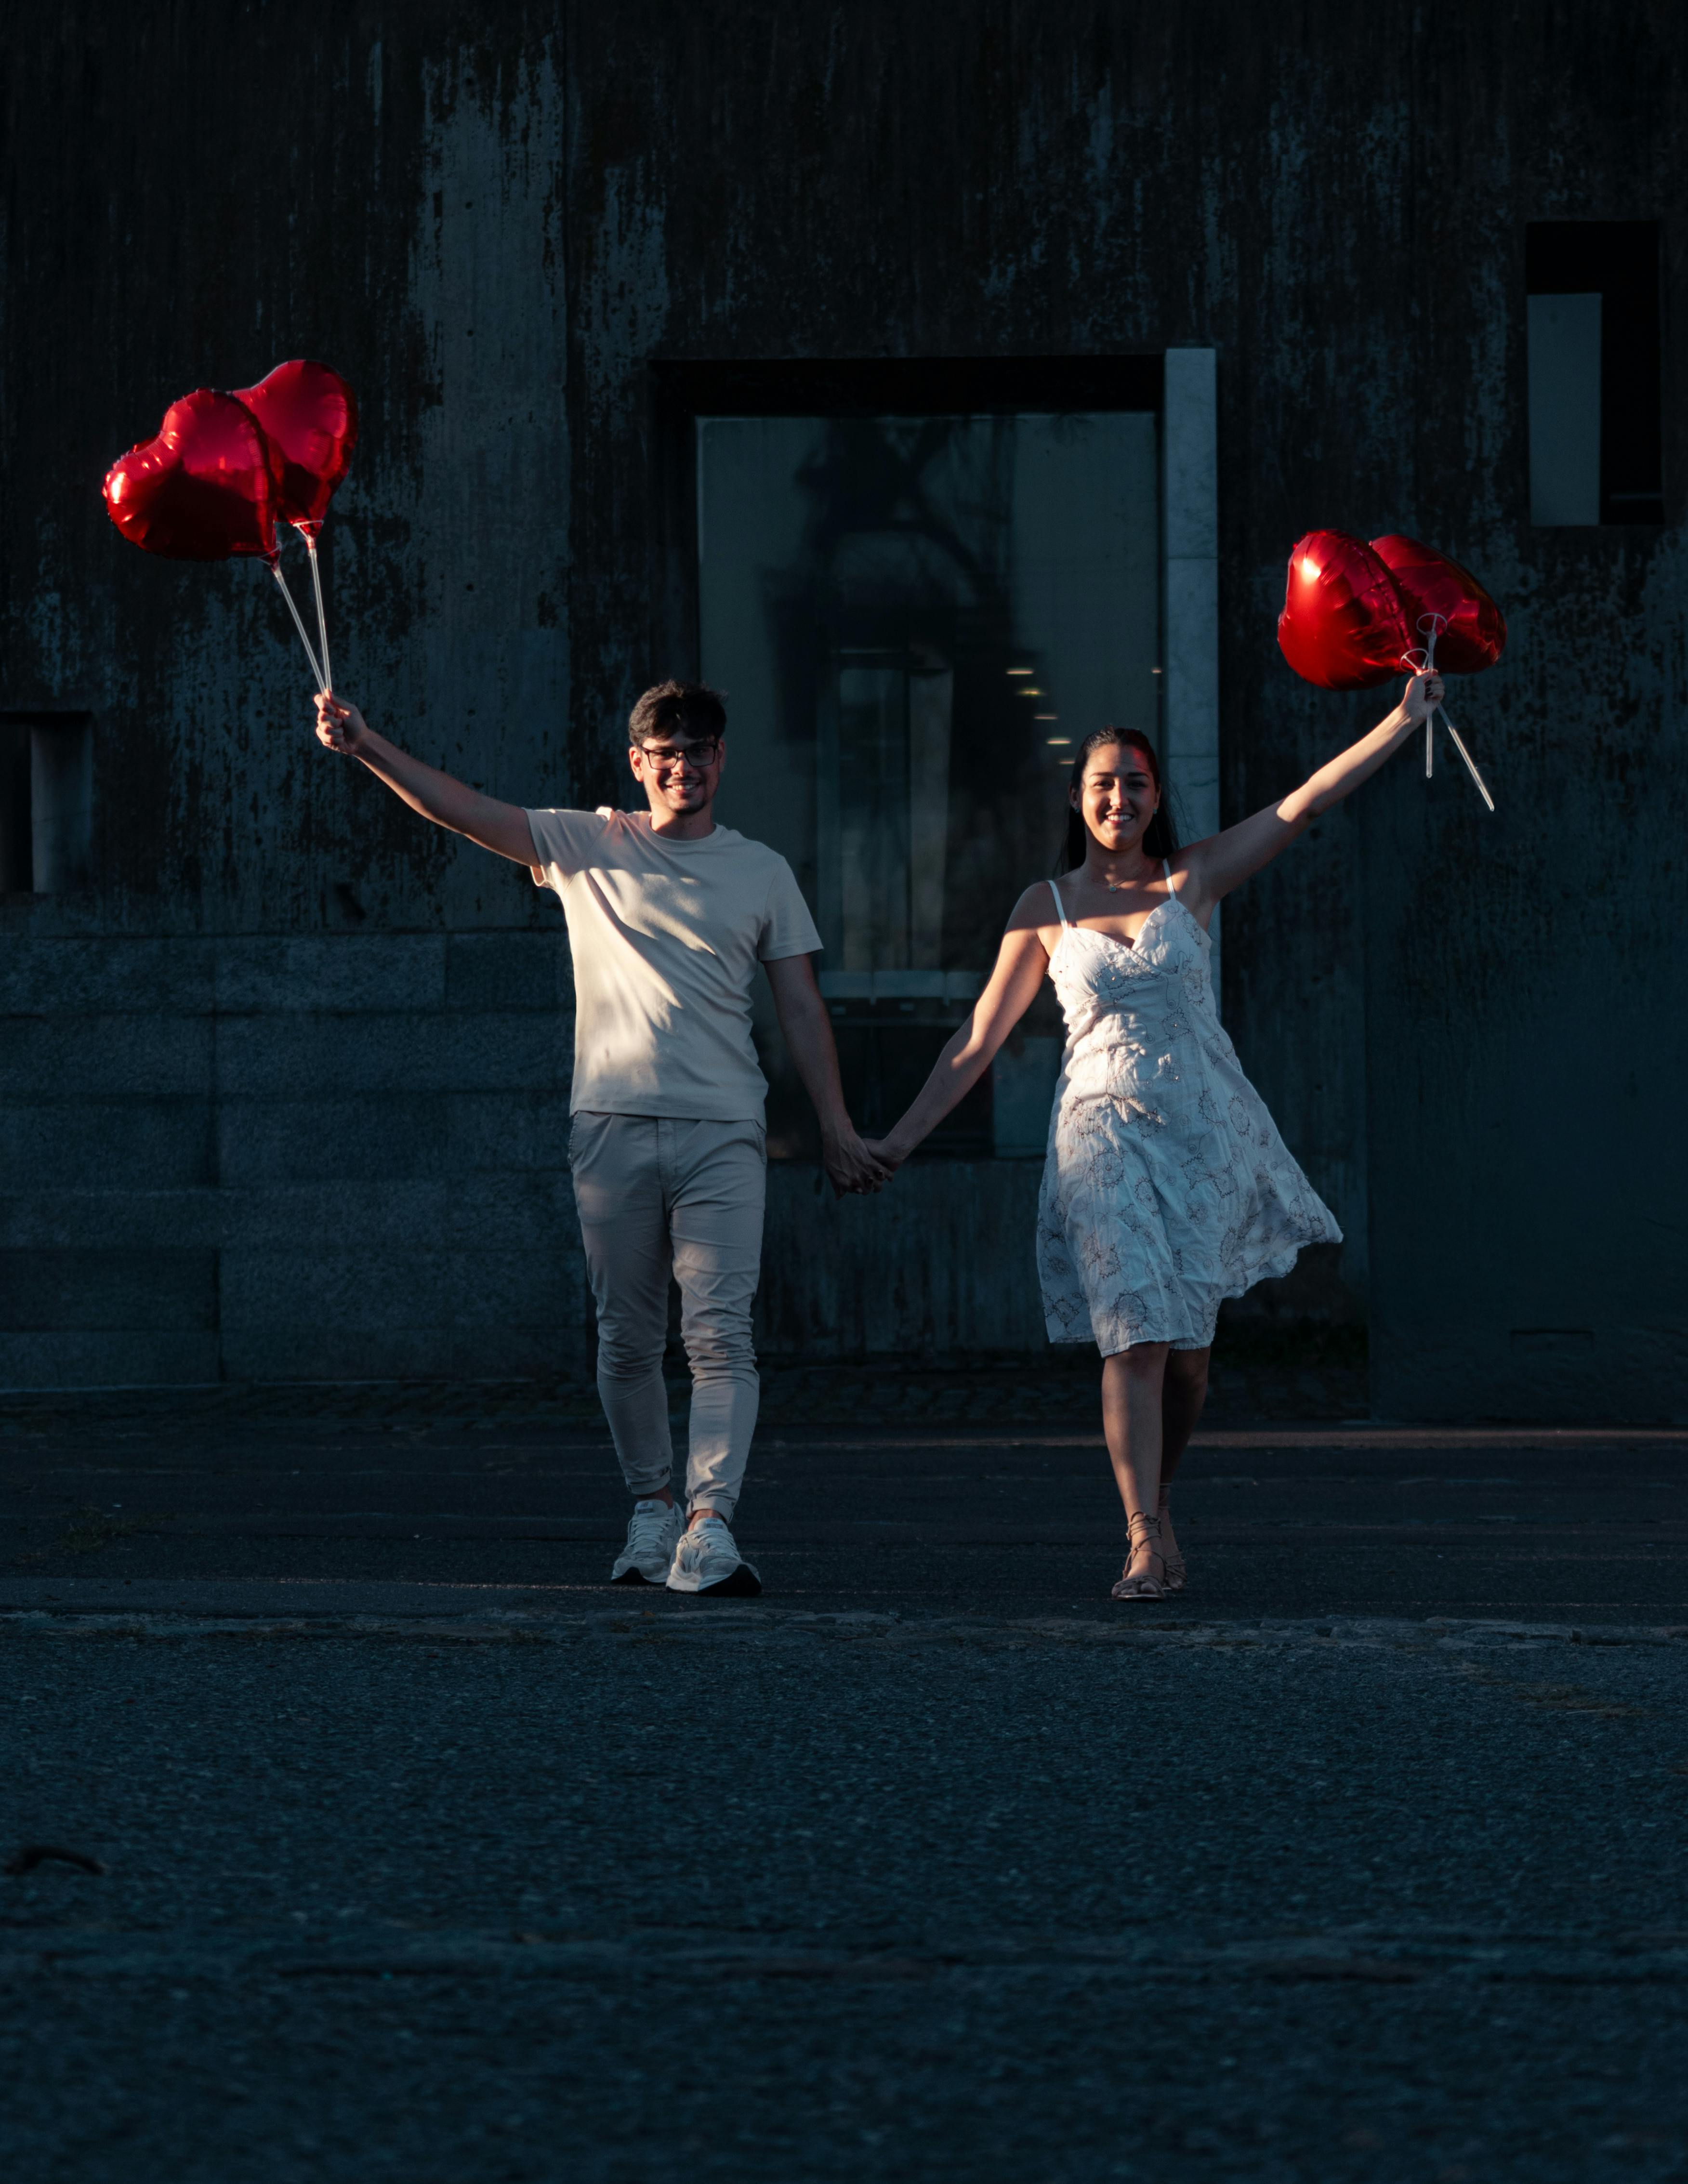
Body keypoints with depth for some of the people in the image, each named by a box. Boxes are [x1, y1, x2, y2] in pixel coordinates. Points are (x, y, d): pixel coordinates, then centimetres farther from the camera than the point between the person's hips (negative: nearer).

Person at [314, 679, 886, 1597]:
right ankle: (651, 1509, 20)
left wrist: (836, 1127, 7)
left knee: (720, 1335, -12)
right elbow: (461, 809, 0)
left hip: (723, 1132, -1)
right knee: (627, 1339, 5)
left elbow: (801, 1008, 13)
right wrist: (365, 746, -13)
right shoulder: (587, 847, 9)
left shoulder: (760, 871, 13)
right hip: (612, 1124, 1)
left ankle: (709, 1525, -19)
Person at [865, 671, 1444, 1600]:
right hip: (1105, 1131, -1)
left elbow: (1308, 800, 1)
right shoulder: (1047, 906, 6)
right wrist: (902, 1138, 8)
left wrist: (1402, 720, -7)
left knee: (1188, 1346, 4)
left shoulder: (1193, 879, 7)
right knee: (1134, 1337, -14)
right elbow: (980, 1037, 10)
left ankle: (1158, 1501, 27)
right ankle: (1146, 1542, -16)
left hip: (1205, 1127, 1)